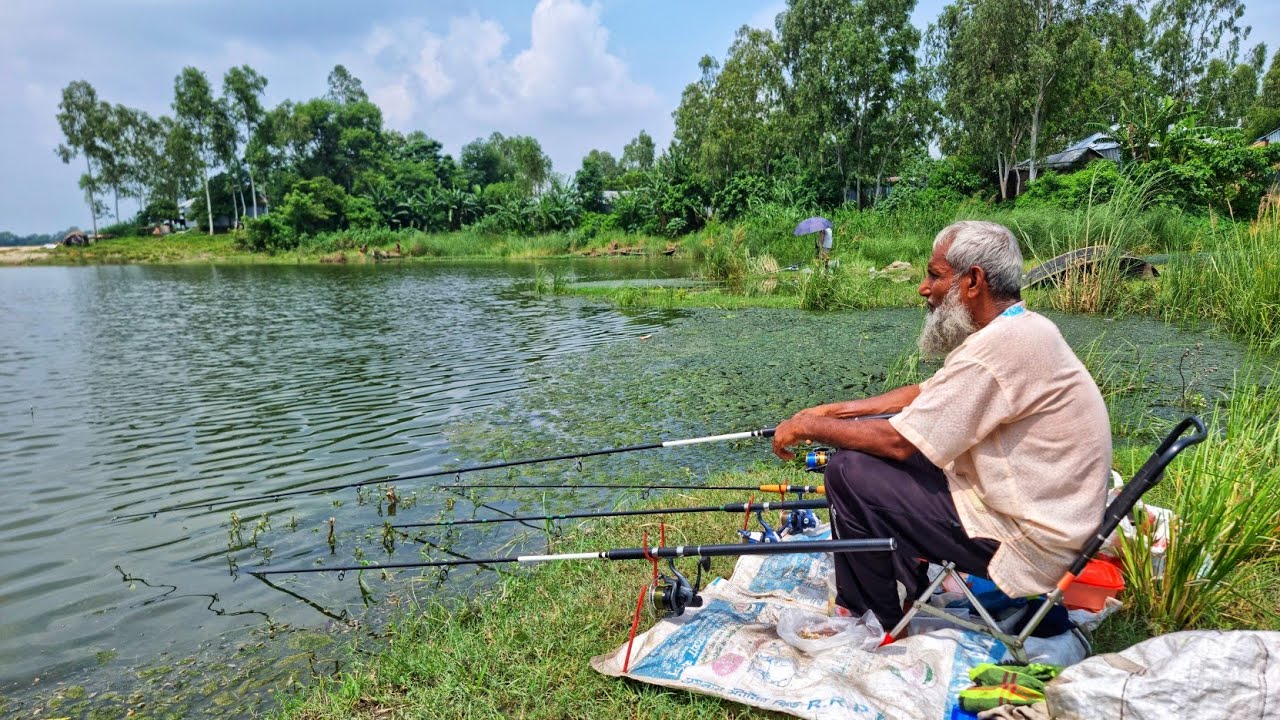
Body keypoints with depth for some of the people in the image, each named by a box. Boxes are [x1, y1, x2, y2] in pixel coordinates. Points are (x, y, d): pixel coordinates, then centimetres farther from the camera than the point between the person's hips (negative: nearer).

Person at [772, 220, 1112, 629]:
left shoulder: (1001, 346, -24)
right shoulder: (1021, 327, 8)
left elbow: (899, 442, -23)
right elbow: (925, 394, 14)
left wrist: (808, 427, -9)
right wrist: (832, 411, 10)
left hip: (1029, 542, -10)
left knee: (850, 472, -15)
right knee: (871, 455, 14)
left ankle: (875, 630, 4)